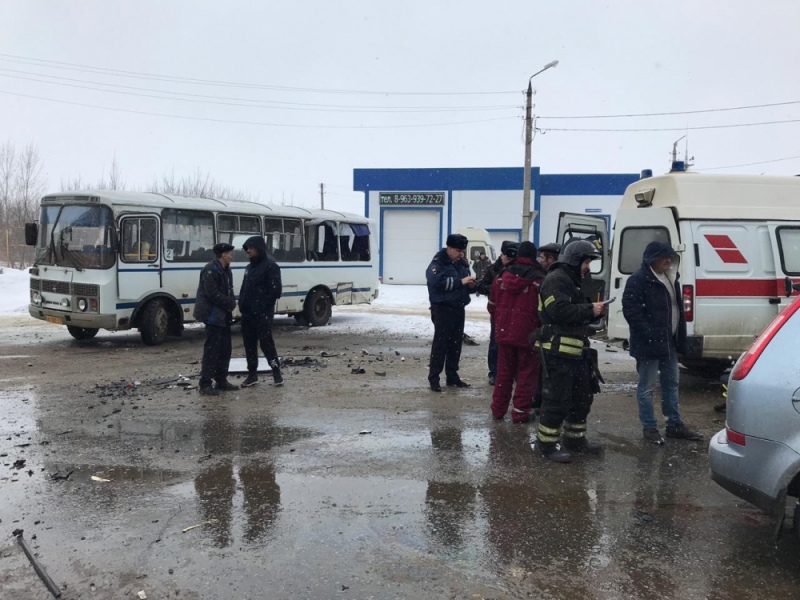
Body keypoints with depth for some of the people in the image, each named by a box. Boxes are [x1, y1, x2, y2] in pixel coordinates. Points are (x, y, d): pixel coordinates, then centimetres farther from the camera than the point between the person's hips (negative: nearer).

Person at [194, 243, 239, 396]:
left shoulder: (226, 270, 14)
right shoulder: (210, 270, -16)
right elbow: (213, 294, -22)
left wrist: (231, 303, -2)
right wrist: (230, 304, -14)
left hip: (224, 315, 10)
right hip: (213, 314, -9)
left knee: (225, 348, 12)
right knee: (212, 349, -9)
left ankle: (221, 380, 21)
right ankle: (205, 384, -4)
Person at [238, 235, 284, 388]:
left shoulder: (270, 266, -8)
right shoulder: (249, 267, 17)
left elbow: (275, 290, -14)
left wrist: (263, 307, -17)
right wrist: (242, 304, 5)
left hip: (262, 313, -8)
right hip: (247, 313, 8)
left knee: (266, 342, -6)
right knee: (249, 343, 9)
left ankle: (276, 373, 5)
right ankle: (252, 374, 18)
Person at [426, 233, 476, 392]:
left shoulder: (463, 263, 14)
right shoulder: (438, 263, -8)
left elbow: (466, 286, 22)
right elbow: (438, 281, -27)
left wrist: (470, 285, -2)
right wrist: (460, 281, -26)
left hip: (458, 308, 7)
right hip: (443, 309, -7)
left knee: (456, 343, 11)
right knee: (440, 343, -7)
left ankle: (452, 375, 21)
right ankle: (434, 378, -2)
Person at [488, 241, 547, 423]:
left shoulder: (502, 276, 3)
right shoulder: (539, 280, -12)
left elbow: (492, 305, 10)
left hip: (504, 333, 5)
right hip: (528, 335, -5)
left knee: (504, 372, 15)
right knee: (526, 374, 6)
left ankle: (498, 409, 21)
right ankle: (520, 412, 7)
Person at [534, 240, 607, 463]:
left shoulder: (572, 281, 23)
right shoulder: (556, 280, -12)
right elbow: (559, 311, -25)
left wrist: (595, 311, 7)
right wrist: (590, 310, -19)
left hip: (576, 350, 11)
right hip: (559, 350, -11)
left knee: (582, 397, 17)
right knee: (557, 399, -6)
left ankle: (575, 439, 29)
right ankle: (547, 444, 4)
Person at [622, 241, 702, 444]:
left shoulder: (670, 277, 14)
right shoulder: (638, 280, -15)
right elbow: (630, 309, -20)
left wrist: (679, 335, 15)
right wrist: (649, 334, -22)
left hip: (669, 342, 9)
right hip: (649, 343, -9)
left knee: (671, 383, 16)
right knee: (647, 387, 1)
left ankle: (675, 424, 27)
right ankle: (649, 427, 12)